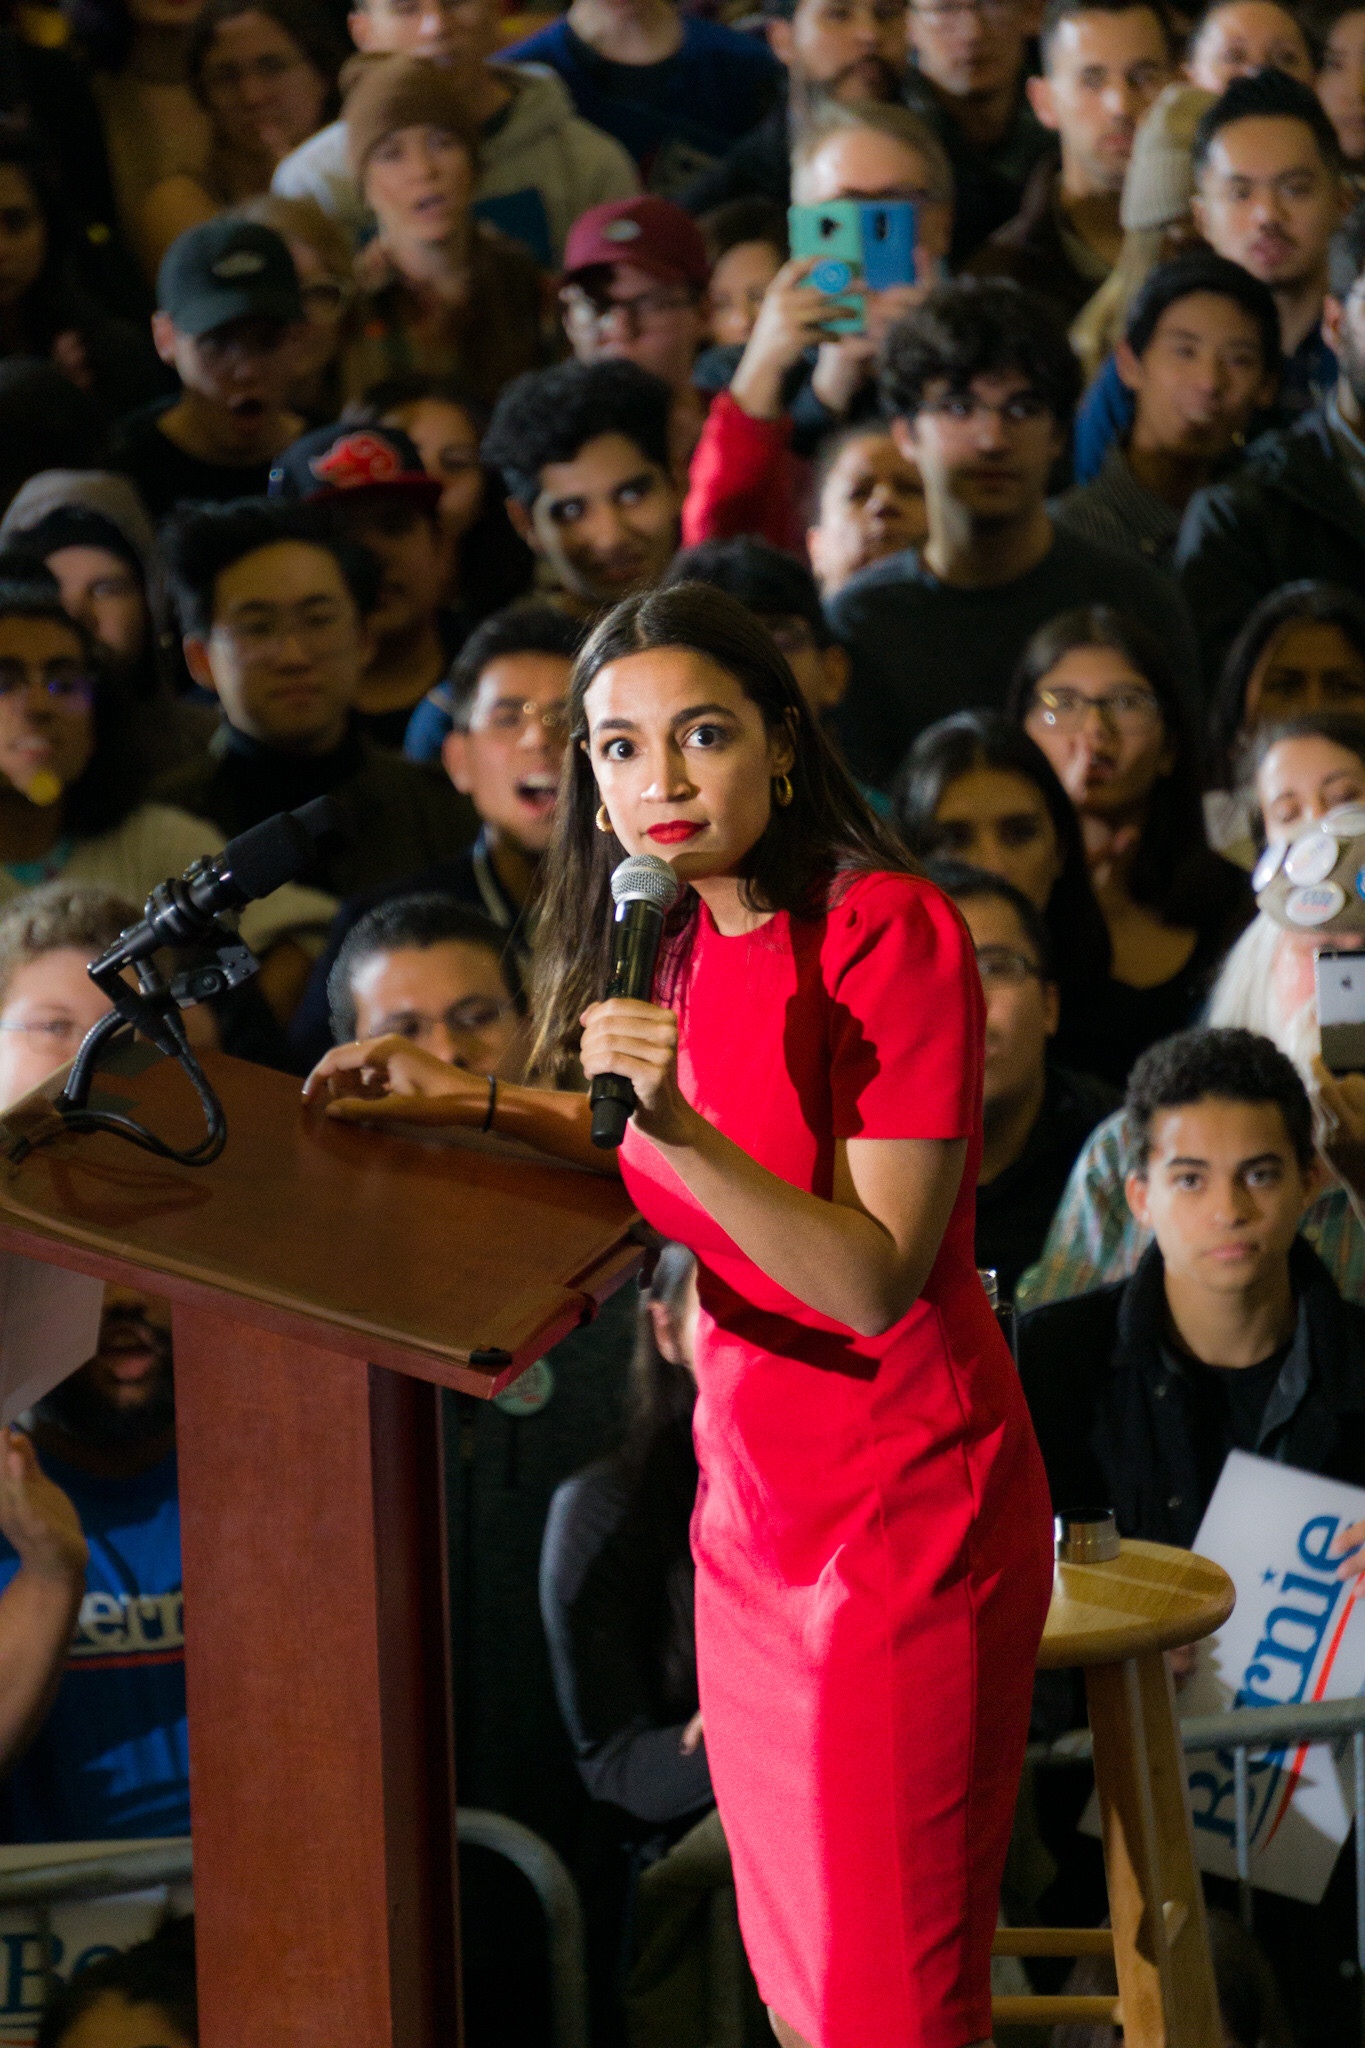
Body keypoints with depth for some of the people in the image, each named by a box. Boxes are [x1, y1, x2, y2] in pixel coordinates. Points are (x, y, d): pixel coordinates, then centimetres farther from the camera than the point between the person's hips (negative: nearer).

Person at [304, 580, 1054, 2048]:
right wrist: (468, 1103, 13)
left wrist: (681, 1127, -33)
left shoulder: (889, 933, -18)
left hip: (903, 1515, -8)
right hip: (754, 1505, 8)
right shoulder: (690, 938, 6)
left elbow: (874, 1276, -22)